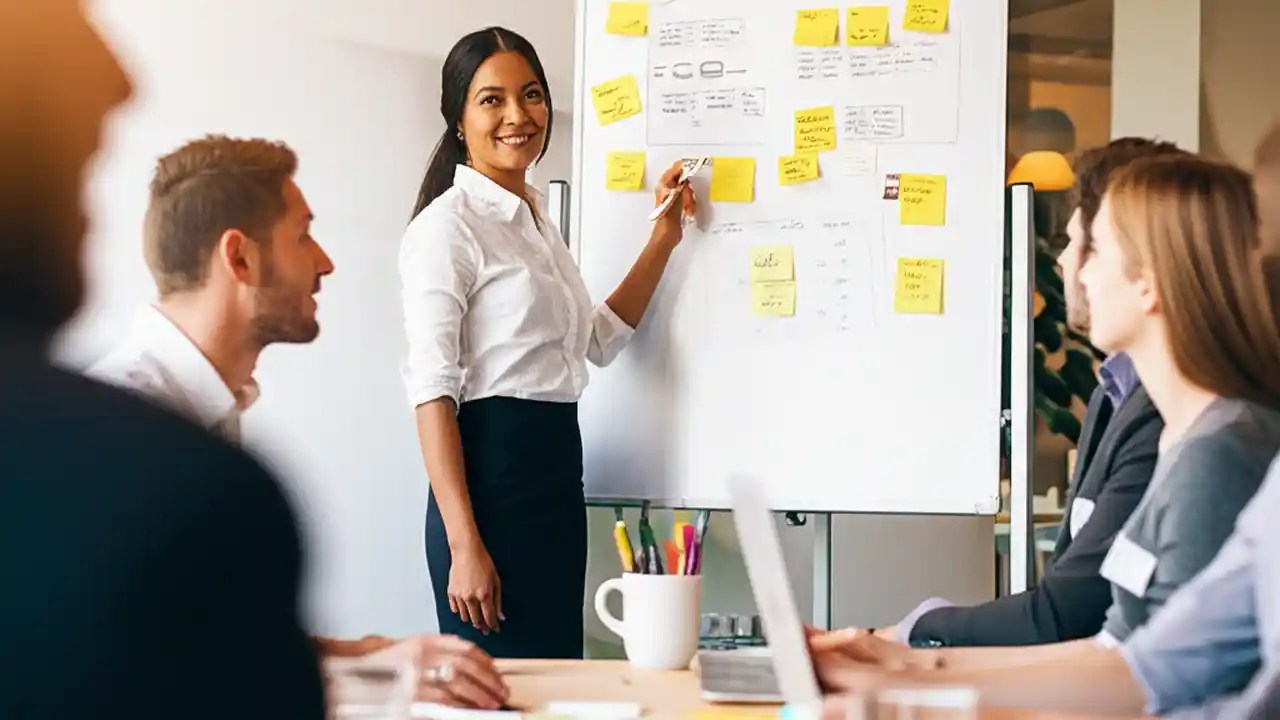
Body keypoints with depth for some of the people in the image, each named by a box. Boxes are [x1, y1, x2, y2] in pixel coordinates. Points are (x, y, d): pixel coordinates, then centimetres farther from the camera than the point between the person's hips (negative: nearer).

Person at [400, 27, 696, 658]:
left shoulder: (535, 219, 16)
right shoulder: (447, 225, -10)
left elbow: (599, 339, 29)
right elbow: (432, 391, -16)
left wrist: (664, 238, 21)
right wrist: (464, 546, -22)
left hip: (557, 465, 9)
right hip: (491, 469, -8)